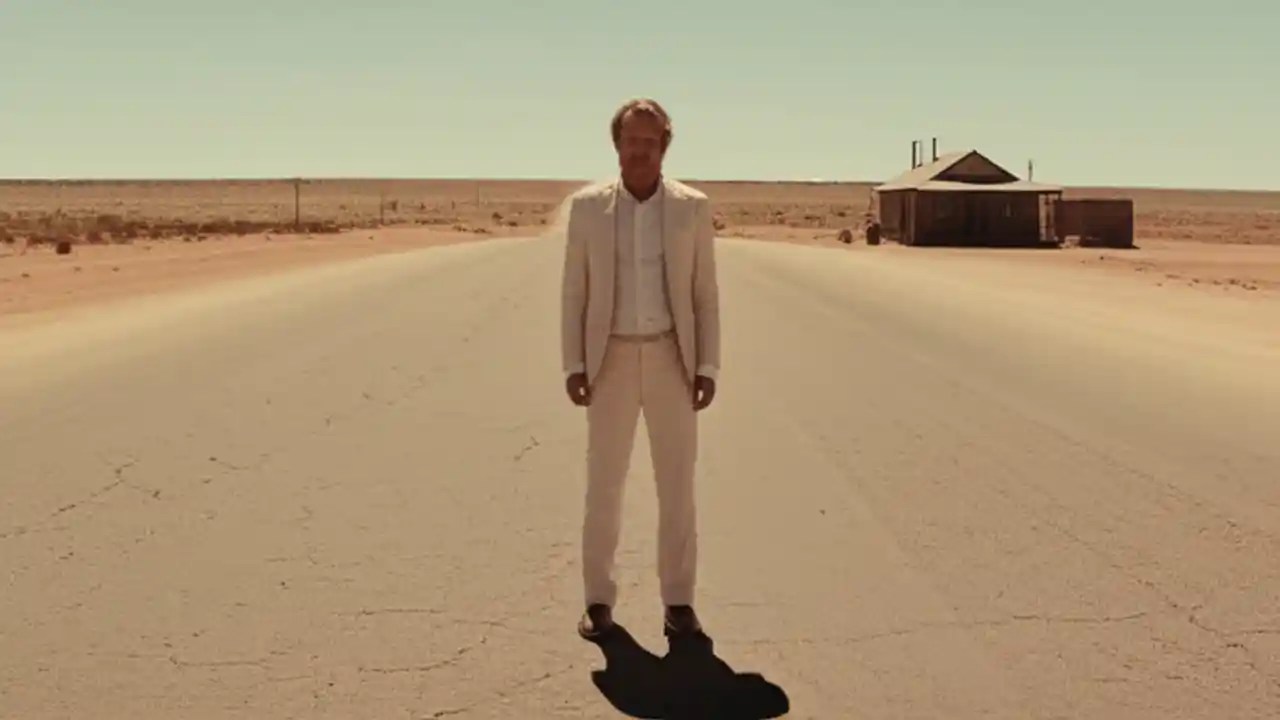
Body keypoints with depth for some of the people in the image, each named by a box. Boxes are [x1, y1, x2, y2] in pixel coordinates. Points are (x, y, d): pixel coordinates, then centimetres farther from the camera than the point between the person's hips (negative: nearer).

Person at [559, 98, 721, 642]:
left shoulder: (692, 207, 1)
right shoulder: (587, 206, 0)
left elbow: (705, 294, 3)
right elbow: (574, 292, 2)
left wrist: (708, 366, -4)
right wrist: (573, 365, -5)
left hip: (671, 359, 0)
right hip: (612, 360, 0)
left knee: (677, 483, 3)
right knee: (604, 482, 3)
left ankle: (678, 601, 13)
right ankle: (599, 599, 16)